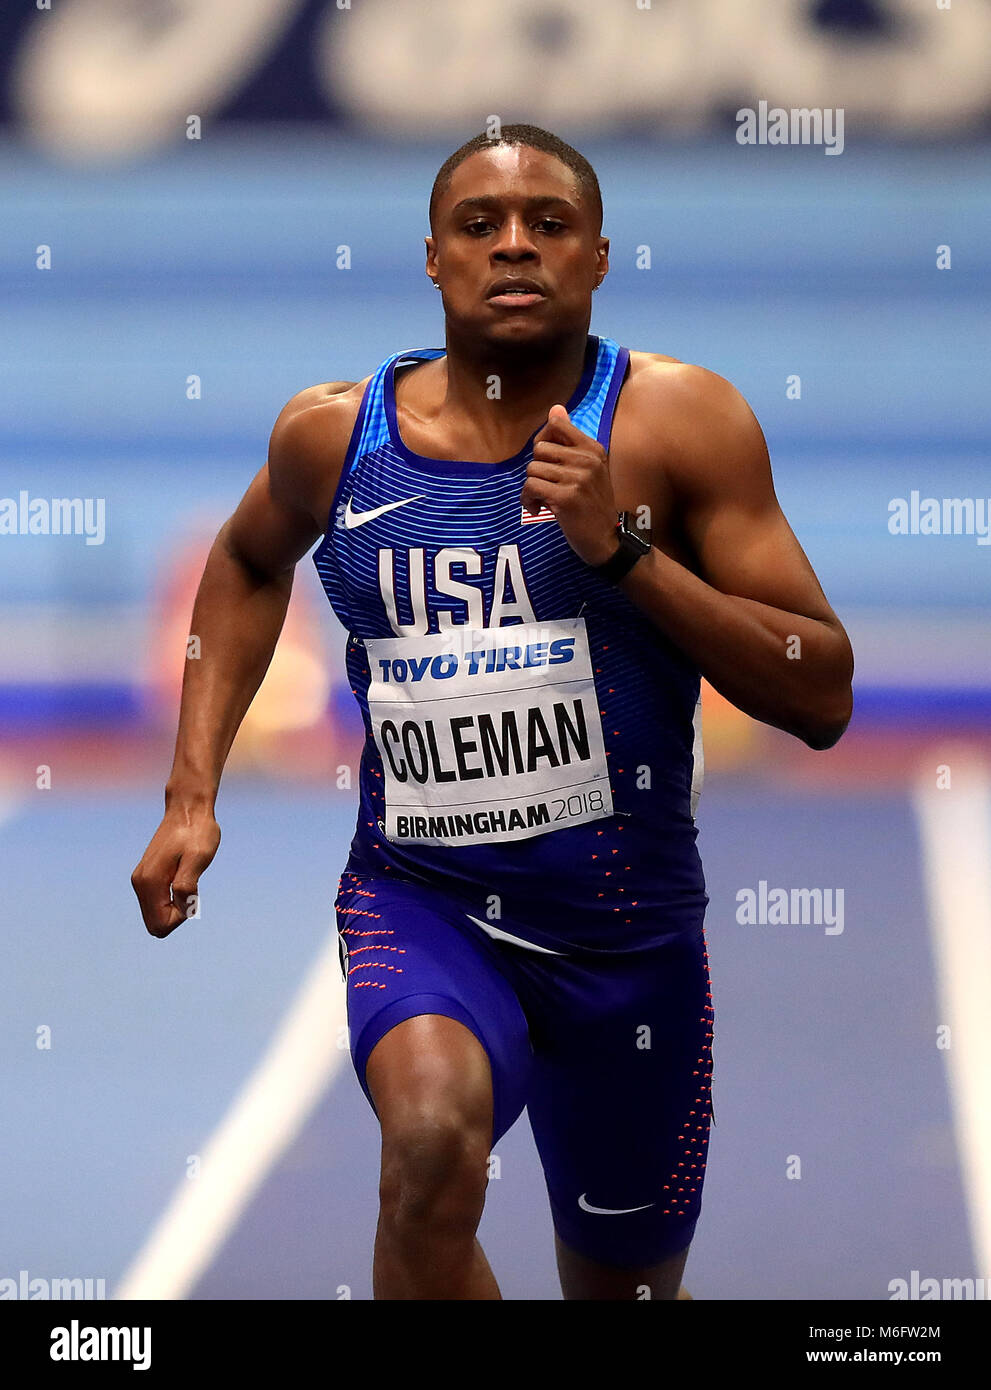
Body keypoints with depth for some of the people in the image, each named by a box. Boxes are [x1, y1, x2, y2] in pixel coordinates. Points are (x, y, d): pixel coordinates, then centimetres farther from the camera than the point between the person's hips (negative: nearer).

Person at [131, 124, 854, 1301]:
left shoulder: (679, 421, -7)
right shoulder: (334, 434, 0)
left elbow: (822, 698, -11)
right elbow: (249, 563, 24)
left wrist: (624, 548, -21)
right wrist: (191, 795, 14)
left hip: (627, 930, 1)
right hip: (418, 897, -1)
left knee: (626, 1290, 17)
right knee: (434, 1138, -34)